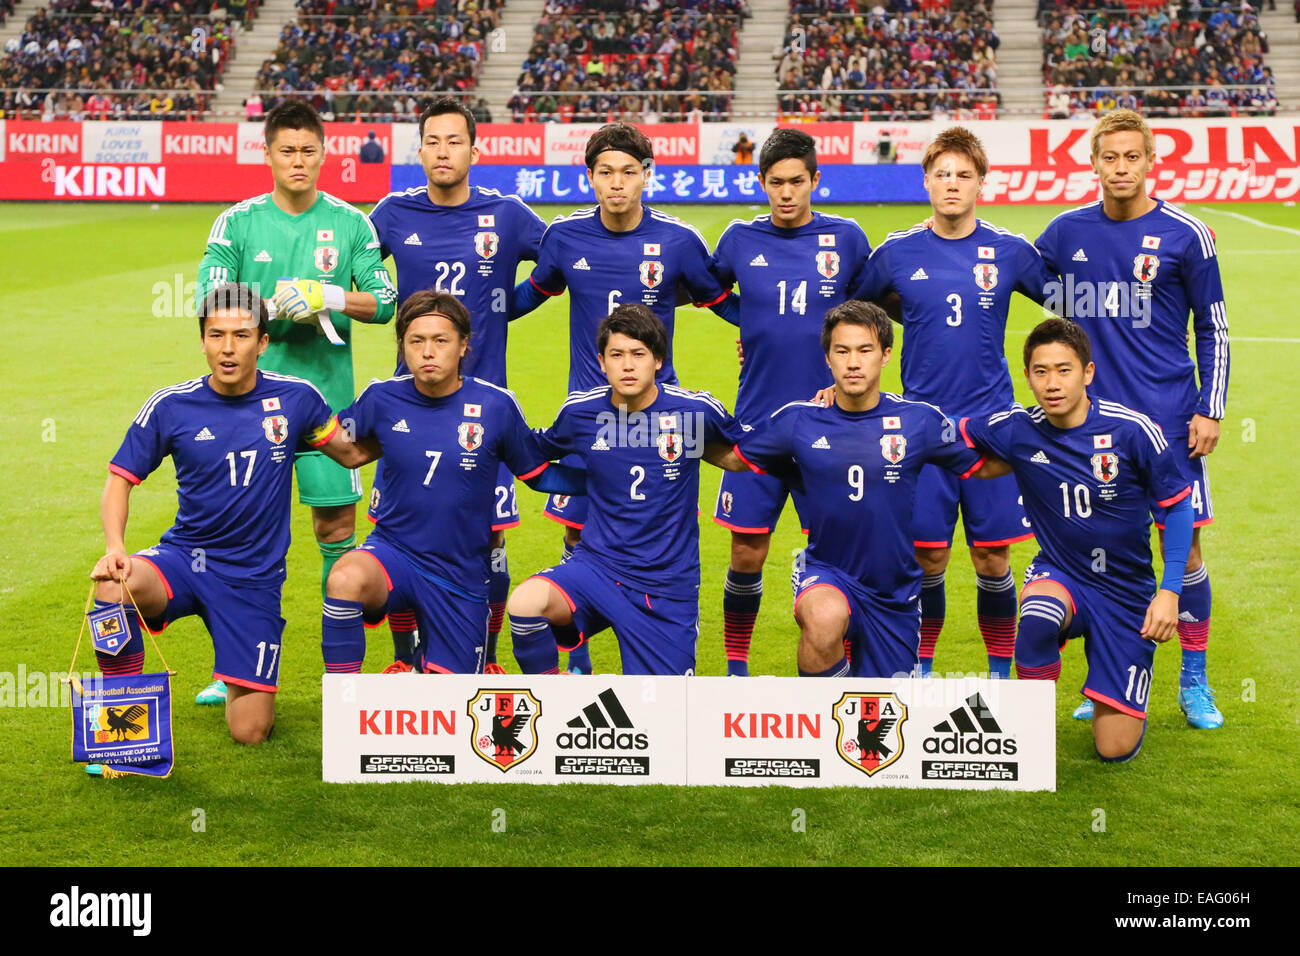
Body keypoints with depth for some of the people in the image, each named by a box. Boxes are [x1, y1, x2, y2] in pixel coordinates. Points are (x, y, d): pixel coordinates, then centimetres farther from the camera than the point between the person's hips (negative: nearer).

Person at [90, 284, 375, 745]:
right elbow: (121, 478, -1)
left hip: (254, 577, 0)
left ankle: (239, 682, 34)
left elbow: (350, 453, 11)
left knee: (250, 732, -4)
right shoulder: (170, 406, -7)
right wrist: (114, 547, -18)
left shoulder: (296, 397, -4)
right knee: (114, 587, -36)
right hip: (184, 558, 0)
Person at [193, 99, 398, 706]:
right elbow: (211, 305, -2)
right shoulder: (238, 223, 3)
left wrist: (330, 297, -13)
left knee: (337, 525, 1)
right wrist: (276, 305, -14)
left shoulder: (350, 223, 5)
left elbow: (384, 303, 3)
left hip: (326, 392, 0)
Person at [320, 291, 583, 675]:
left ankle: (428, 659, 48)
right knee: (345, 579, -37)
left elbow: (539, 473, 2)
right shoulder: (382, 398, -7)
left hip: (461, 574, 1)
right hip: (393, 552, -1)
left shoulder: (496, 405, -10)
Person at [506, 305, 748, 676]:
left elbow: (740, 456, 11)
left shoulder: (695, 411, -8)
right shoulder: (580, 411, -2)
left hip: (666, 588, 0)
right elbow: (537, 454, 19)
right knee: (525, 603, -30)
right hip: (597, 565, 1)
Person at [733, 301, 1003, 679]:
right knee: (825, 619, -38)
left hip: (895, 589, 2)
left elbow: (985, 466, 8)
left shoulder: (919, 420, -5)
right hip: (826, 575, -2)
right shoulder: (798, 420, -6)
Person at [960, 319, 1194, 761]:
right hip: (1058, 575, 1)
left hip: (1126, 589, -1)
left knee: (1115, 748, -5)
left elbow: (1177, 506, -6)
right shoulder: (1016, 430, -11)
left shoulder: (1133, 430, -17)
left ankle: (1122, 699, 33)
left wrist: (1170, 591, -13)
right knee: (1037, 617, -39)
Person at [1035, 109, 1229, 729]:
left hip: (1169, 418, -2)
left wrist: (1211, 410, -2)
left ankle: (1194, 683, 15)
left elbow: (1213, 329, 3)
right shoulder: (1066, 232, 3)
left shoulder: (1185, 235, -3)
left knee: (1183, 544, 1)